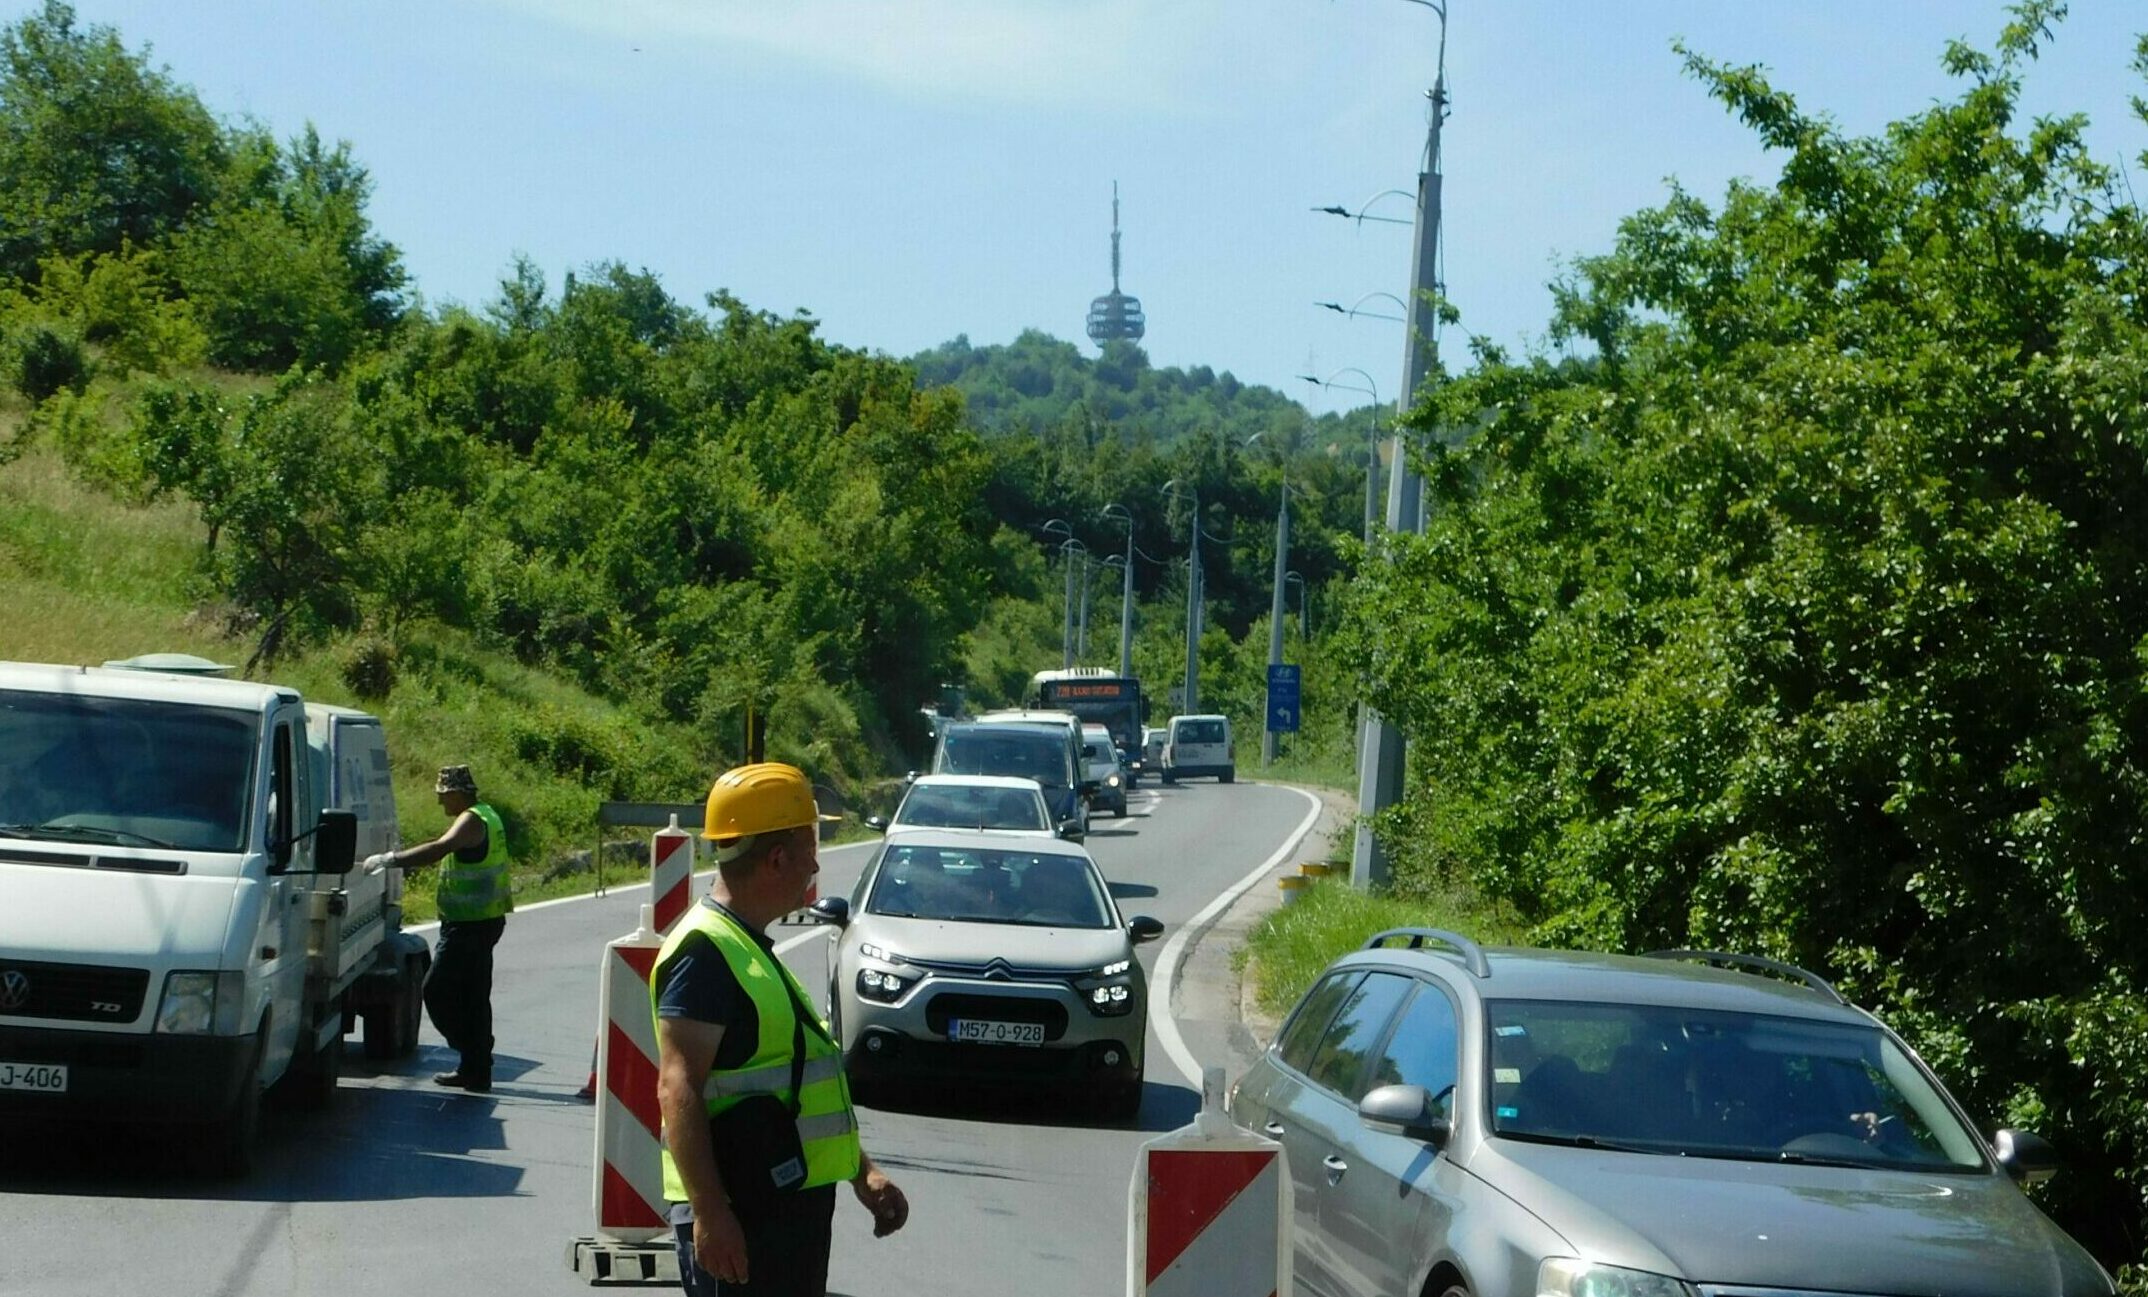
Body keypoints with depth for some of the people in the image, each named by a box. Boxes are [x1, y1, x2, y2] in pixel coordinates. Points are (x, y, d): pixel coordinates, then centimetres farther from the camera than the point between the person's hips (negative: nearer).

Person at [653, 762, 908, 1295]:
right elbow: (679, 1089, -22)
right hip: (737, 1216, -11)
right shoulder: (704, 952, -15)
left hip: (792, 1203, 11)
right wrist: (709, 1212, -28)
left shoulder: (751, 949, 18)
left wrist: (862, 1173, 24)